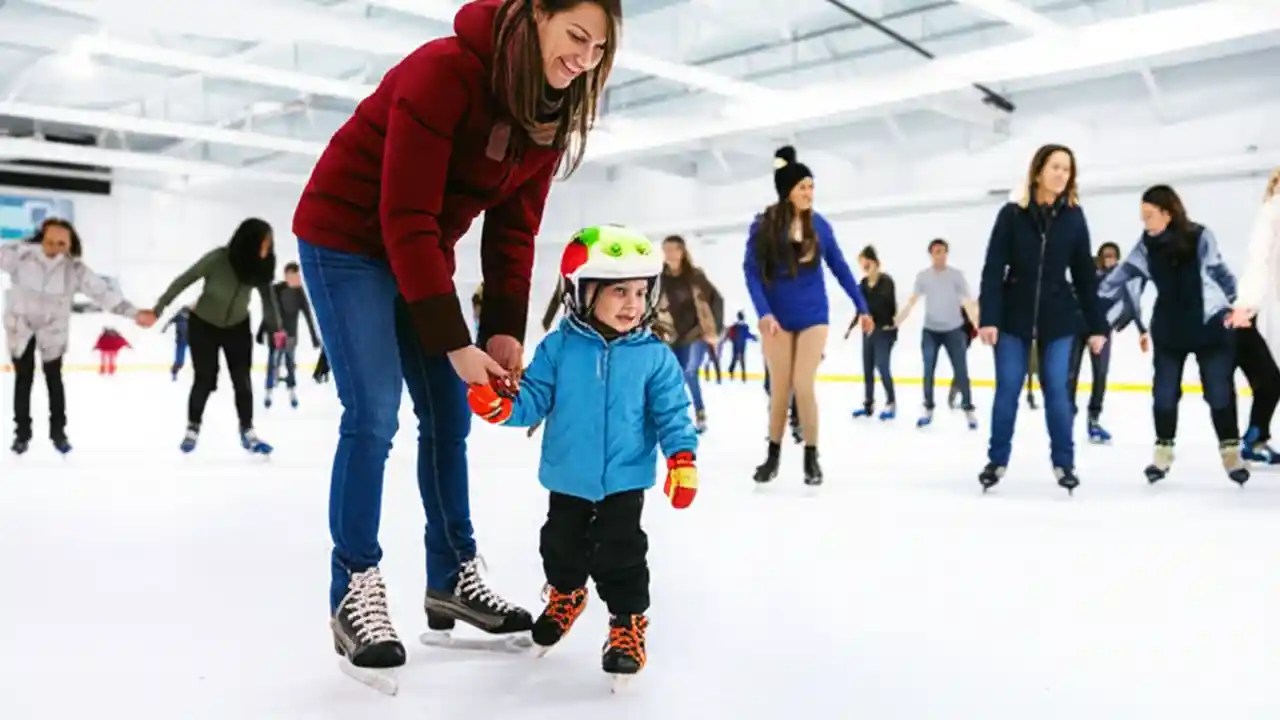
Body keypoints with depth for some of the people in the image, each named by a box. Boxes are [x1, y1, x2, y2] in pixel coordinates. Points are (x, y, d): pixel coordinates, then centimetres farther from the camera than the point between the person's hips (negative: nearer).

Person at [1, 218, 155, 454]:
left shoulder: (74, 269, -20)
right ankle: (22, 433, 24)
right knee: (23, 380, 12)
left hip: (53, 330, 0)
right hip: (19, 326, 0)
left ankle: (58, 432, 24)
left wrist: (134, 313, -26)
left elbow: (103, 291, -21)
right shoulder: (20, 254, -23)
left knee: (54, 380, 12)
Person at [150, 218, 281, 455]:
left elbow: (267, 297, -12)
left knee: (242, 380, -2)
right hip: (203, 325, -3)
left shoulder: (259, 267, -18)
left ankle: (247, 431, 8)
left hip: (237, 327, 3)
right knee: (205, 380, 1)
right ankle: (193, 429, 21)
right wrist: (158, 309, -18)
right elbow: (183, 281, -19)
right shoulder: (217, 258, -27)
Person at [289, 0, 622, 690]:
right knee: (373, 414, -13)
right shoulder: (444, 71, -28)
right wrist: (454, 342, -29)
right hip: (347, 236, -7)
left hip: (423, 250, 7)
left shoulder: (553, 113, -5)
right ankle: (354, 591, 1)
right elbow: (405, 217, -29)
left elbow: (513, 228, -1)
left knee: (449, 417, 6)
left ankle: (453, 579, 18)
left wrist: (505, 329, -11)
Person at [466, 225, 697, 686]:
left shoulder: (654, 356, -11)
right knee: (561, 545, 20)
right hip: (567, 478, 2)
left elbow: (671, 413, -7)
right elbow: (534, 398, -7)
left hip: (623, 481, -2)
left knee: (620, 556, 1)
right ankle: (565, 595, 50)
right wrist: (500, 405, -25)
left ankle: (628, 622, 23)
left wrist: (682, 458, -19)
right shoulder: (559, 347, -10)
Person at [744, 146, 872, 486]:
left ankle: (811, 456, 10)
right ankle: (773, 455, 22)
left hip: (813, 316, 0)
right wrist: (763, 312, -21)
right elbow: (752, 271, -9)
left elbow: (839, 267, 6)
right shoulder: (764, 225, -8)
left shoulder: (819, 225, -2)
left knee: (803, 385, -6)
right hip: (778, 317, 0)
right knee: (779, 389, 6)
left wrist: (862, 307, 9)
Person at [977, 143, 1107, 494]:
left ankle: (1063, 462, 12)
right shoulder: (1012, 214, -4)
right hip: (1013, 316, -1)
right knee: (1007, 389, 2)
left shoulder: (1073, 217, 2)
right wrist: (987, 317, -16)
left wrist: (1096, 325, 2)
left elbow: (1085, 274, 4)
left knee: (1056, 389, 2)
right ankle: (997, 460, 12)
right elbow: (993, 269, -7)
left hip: (1058, 318, 1)